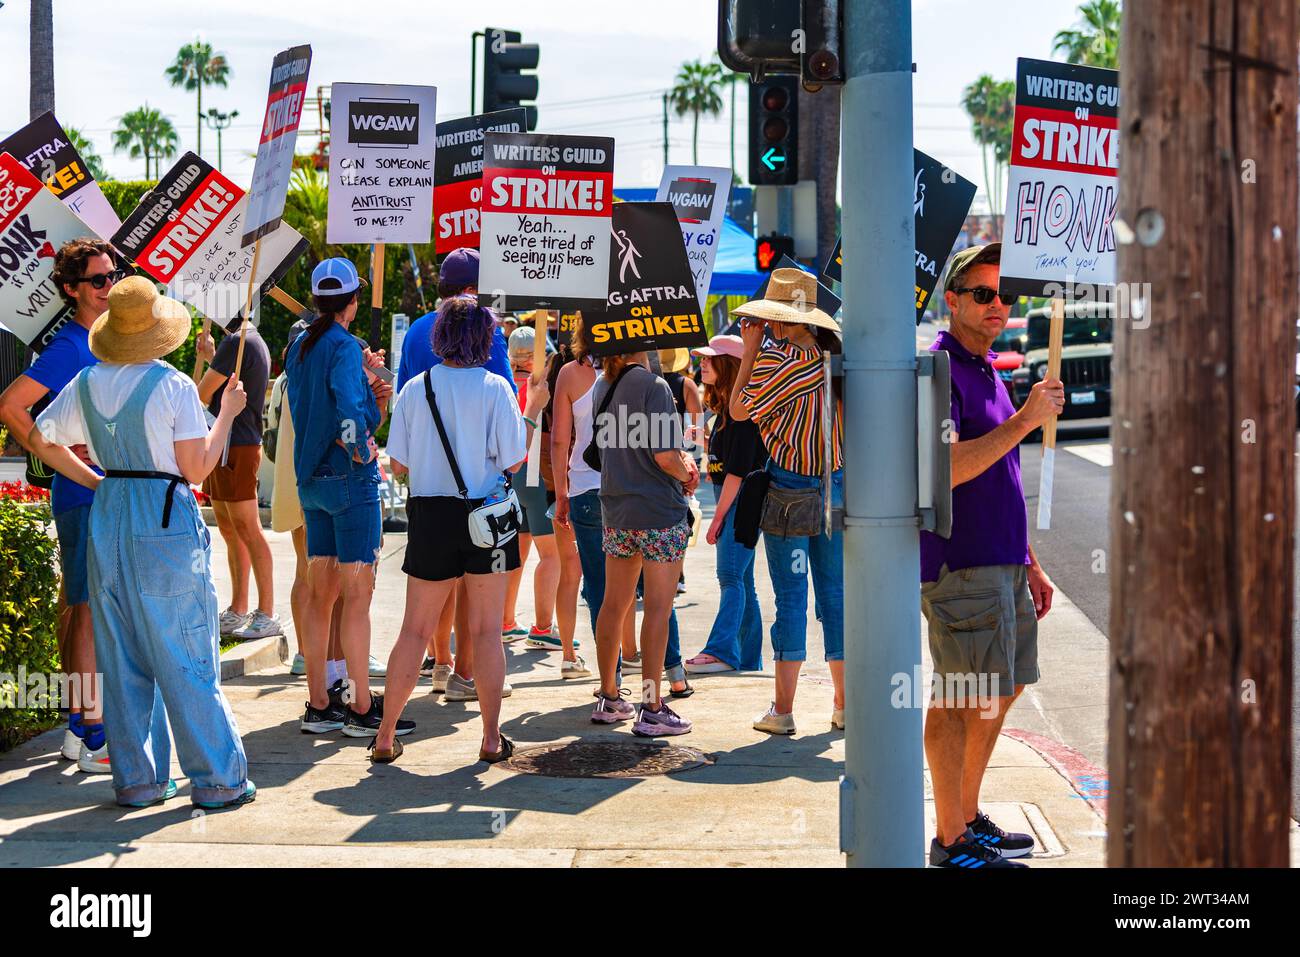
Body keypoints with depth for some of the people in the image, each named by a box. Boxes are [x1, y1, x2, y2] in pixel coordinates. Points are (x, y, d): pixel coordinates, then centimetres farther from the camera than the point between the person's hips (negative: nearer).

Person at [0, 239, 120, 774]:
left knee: (81, 609, 13)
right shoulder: (69, 346, -13)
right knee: (90, 610, -8)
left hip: (108, 493, 9)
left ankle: (80, 727, 20)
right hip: (85, 494, -9)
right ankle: (93, 738, -5)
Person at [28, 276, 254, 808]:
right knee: (187, 660, 1)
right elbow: (195, 470, -9)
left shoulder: (88, 384, 5)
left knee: (122, 658, 11)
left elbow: (41, 439, 14)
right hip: (166, 525, -5)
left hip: (108, 519, 5)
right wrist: (227, 414, 1)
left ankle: (137, 778, 15)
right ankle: (217, 779, 6)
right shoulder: (173, 386, -11)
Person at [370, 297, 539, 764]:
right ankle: (492, 738, 10)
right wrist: (532, 411, 4)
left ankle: (385, 737, 10)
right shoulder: (494, 388, -8)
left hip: (430, 517, 2)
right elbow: (513, 461, -7)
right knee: (487, 630, 6)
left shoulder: (414, 389, -1)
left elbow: (399, 464, 2)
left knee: (414, 629, 8)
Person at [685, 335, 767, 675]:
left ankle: (721, 650, -22)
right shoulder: (725, 406, 16)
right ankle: (748, 657, 13)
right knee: (741, 580, 10)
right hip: (730, 498, 10)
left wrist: (719, 516, -16)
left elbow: (738, 468, -17)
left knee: (731, 577, -16)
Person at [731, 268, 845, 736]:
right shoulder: (834, 354, 5)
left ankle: (782, 709, 0)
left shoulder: (776, 357, -14)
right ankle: (844, 703, 16)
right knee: (835, 592, 11)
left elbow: (739, 410, -5)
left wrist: (749, 350, -2)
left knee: (790, 596, -3)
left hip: (789, 487, -5)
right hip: (837, 483, 5)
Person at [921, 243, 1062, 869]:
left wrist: (1029, 562, 24)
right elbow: (947, 468, -24)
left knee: (999, 694, 15)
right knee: (960, 700, -5)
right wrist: (1026, 419, -22)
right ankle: (950, 841, 2)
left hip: (1000, 563, 10)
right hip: (960, 565, -10)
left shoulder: (988, 371, 19)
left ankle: (969, 819, 26)